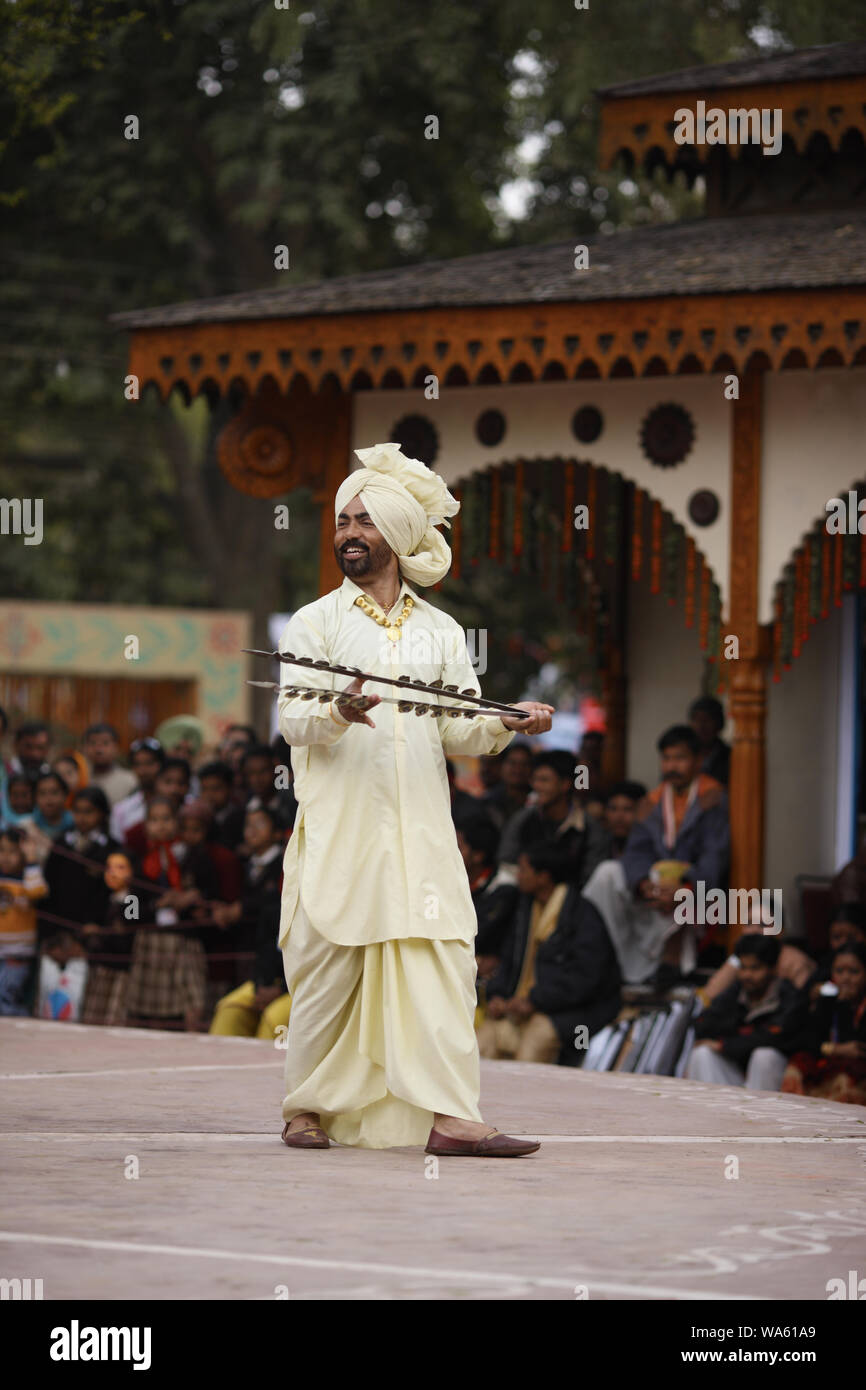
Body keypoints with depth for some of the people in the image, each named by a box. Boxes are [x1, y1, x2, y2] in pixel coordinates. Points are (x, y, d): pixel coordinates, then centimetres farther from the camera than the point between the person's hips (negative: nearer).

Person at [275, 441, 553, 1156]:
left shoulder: (442, 631, 16)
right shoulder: (315, 623, 7)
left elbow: (459, 731, 11)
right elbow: (292, 718, -4)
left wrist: (508, 724, -8)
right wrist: (338, 711, -24)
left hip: (420, 828, 2)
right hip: (339, 826, -2)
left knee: (441, 961, -9)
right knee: (329, 966, -1)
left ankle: (448, 1117, -14)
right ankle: (309, 1107, 13)